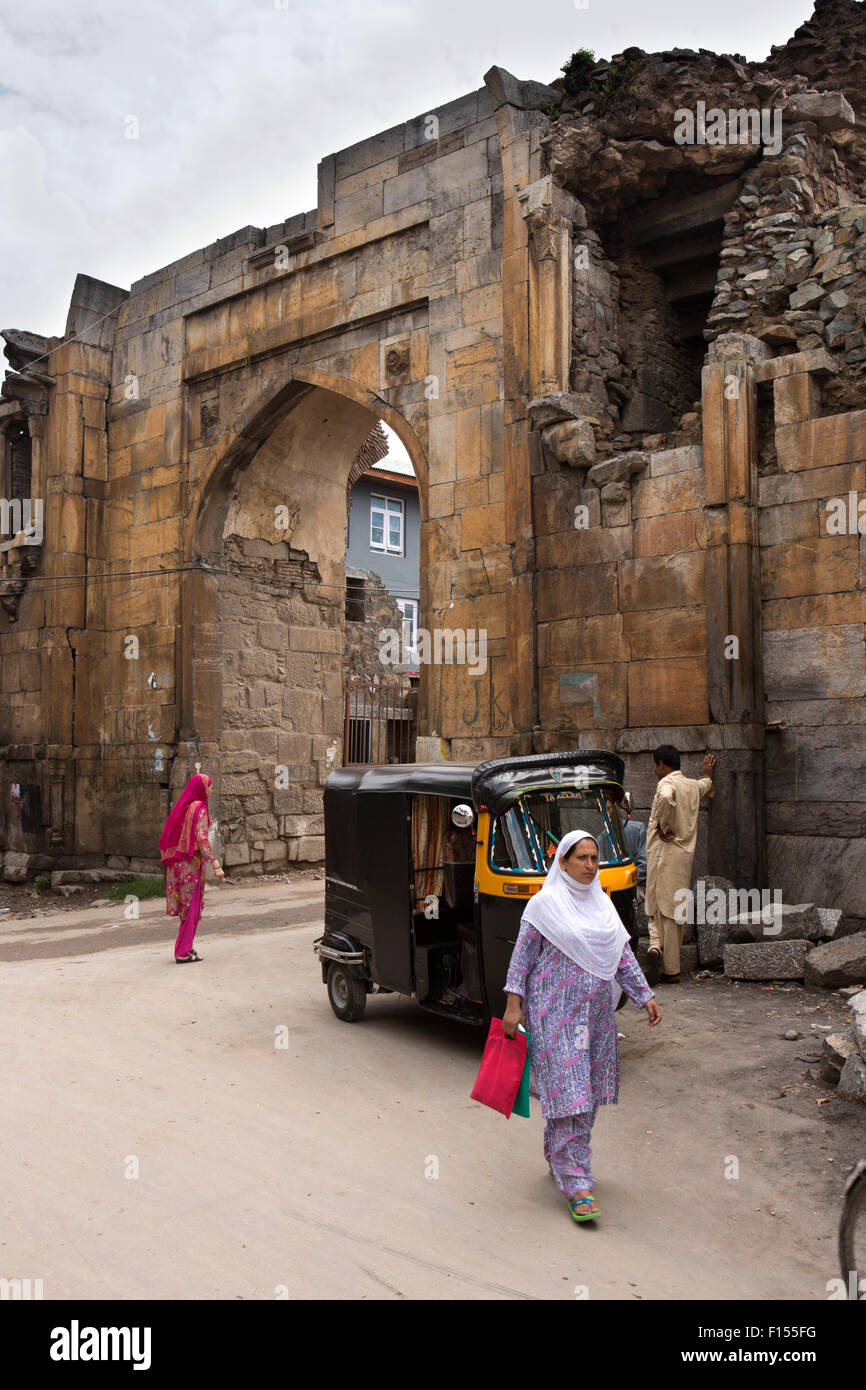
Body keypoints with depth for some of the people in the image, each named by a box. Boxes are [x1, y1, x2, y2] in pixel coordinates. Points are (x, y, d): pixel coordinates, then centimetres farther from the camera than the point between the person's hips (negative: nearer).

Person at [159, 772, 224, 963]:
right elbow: (201, 838, -20)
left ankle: (186, 946, 19)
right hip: (192, 862, -8)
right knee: (192, 907, -1)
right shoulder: (199, 808, -11)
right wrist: (216, 865, -20)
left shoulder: (181, 807, 12)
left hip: (176, 862, 8)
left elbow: (166, 837, 13)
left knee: (186, 905, 15)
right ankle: (182, 952, -1)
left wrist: (168, 858, 19)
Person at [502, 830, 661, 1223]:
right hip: (555, 1012, -6)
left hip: (596, 1010, 7)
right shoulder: (545, 903, -8)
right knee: (567, 1090, -7)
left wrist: (645, 995, 9)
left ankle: (556, 1155, 35)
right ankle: (576, 1183, -1)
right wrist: (514, 1004, -11)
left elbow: (623, 954, 14)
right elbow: (522, 954, -7)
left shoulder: (602, 903, 10)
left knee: (587, 1090, 14)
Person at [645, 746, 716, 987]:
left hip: (663, 852, -5)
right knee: (672, 912, 8)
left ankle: (655, 947, -17)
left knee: (657, 908, 7)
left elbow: (666, 798, -34)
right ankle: (671, 970, 9)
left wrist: (663, 827, -21)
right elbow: (706, 787, 40)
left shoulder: (667, 783, -8)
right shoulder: (693, 785, 13)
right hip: (685, 855, 5)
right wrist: (707, 776, 61)